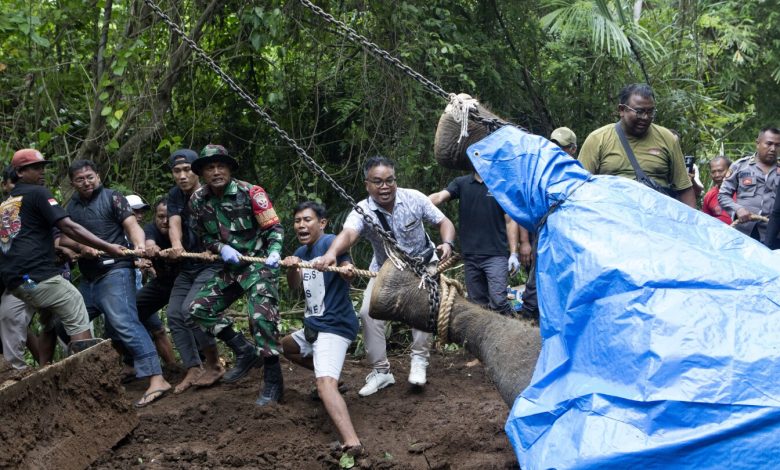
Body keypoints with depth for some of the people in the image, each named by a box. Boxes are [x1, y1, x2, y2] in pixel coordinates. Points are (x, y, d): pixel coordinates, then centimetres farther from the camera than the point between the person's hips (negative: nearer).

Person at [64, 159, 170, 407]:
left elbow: (132, 225, -10)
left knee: (124, 323, -22)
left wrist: (140, 246, -31)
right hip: (88, 278, 8)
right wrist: (80, 247, -15)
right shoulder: (72, 207, 16)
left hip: (114, 272, -8)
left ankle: (156, 379, -31)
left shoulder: (112, 198, 1)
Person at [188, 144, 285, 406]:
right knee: (199, 308, 1)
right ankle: (245, 352, 13)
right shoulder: (198, 200, 0)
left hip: (259, 264, -6)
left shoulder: (250, 193, -15)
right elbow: (205, 237, 9)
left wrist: (274, 252, -31)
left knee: (262, 317, -21)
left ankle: (273, 382, -13)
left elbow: (274, 228, -12)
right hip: (230, 268, 7)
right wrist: (222, 248, -12)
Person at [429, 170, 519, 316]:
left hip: (495, 255, -3)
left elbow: (510, 220, 1)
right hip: (470, 256, 3)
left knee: (498, 300, -16)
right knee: (478, 303, 9)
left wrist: (514, 253, -5)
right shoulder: (461, 183, 7)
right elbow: (439, 197, -9)